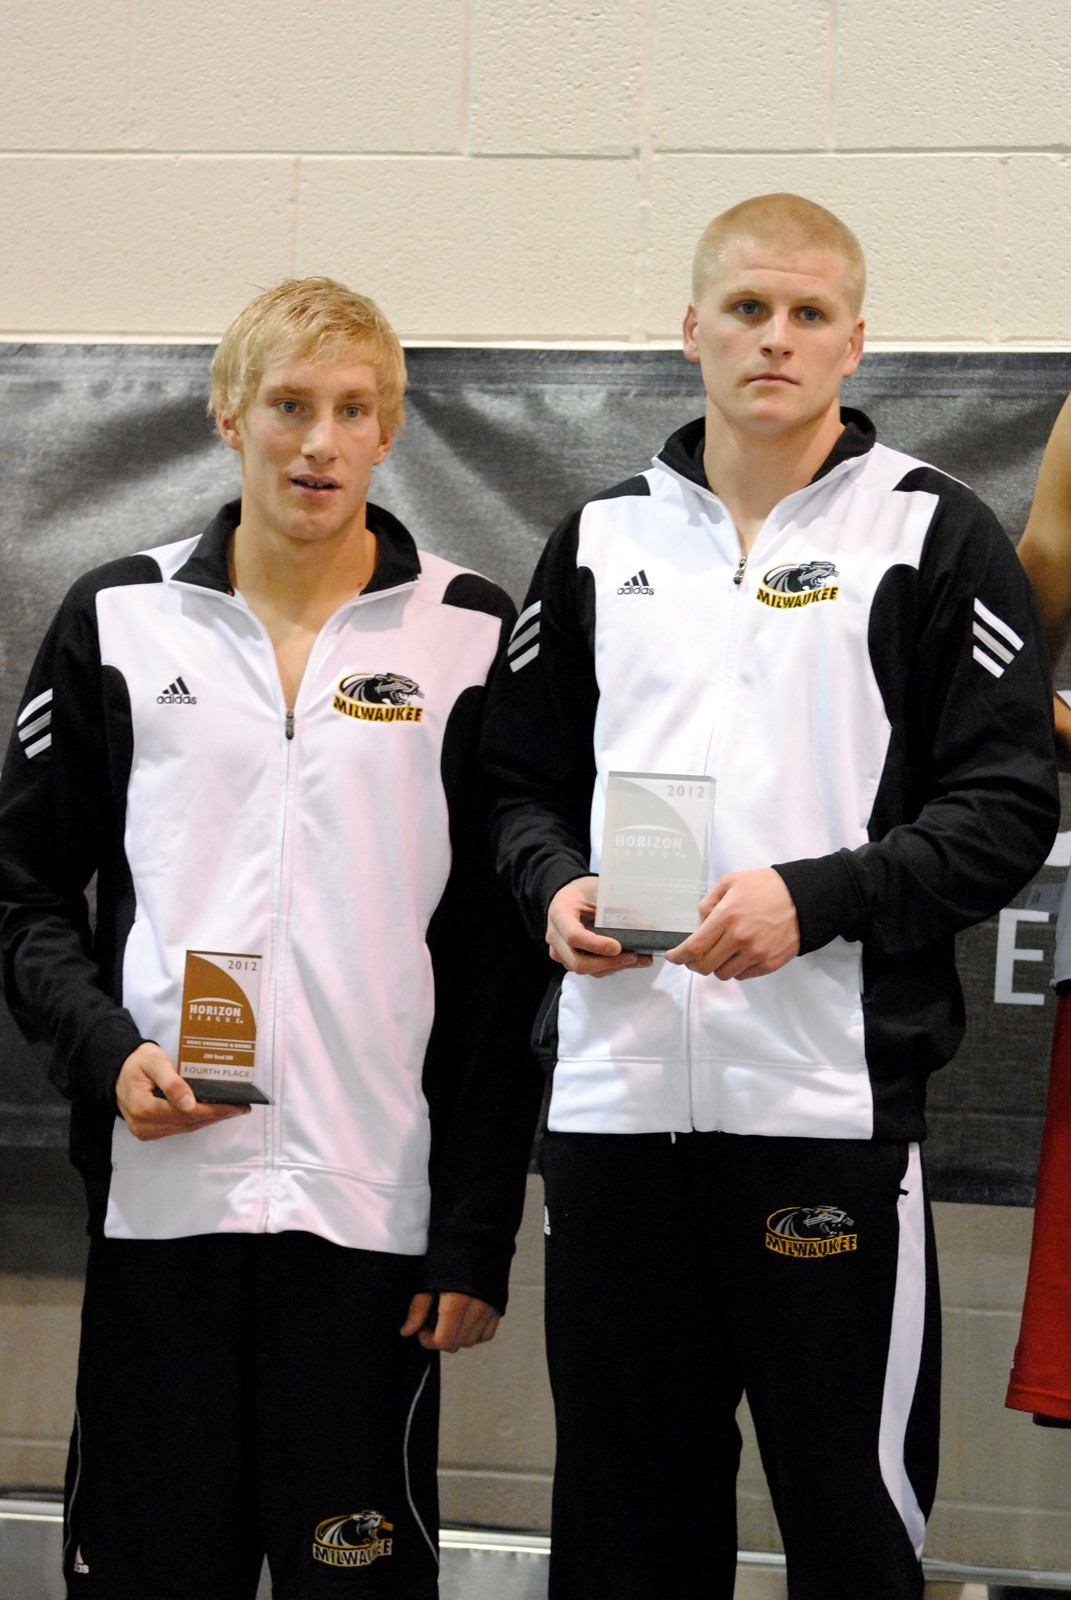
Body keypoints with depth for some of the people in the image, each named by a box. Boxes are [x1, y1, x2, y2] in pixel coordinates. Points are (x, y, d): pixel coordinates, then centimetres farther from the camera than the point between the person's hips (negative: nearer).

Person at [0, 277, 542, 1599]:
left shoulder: (469, 636, 3)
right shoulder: (119, 620, 7)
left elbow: (506, 955, 2)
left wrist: (477, 1237, -3)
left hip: (372, 1200, -1)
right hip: (161, 1192, 1)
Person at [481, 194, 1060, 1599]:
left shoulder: (933, 535, 2)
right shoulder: (603, 540, 14)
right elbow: (523, 776, 19)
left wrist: (813, 898, -16)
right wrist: (554, 888, -2)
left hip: (830, 1098, -4)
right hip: (613, 1094, 4)